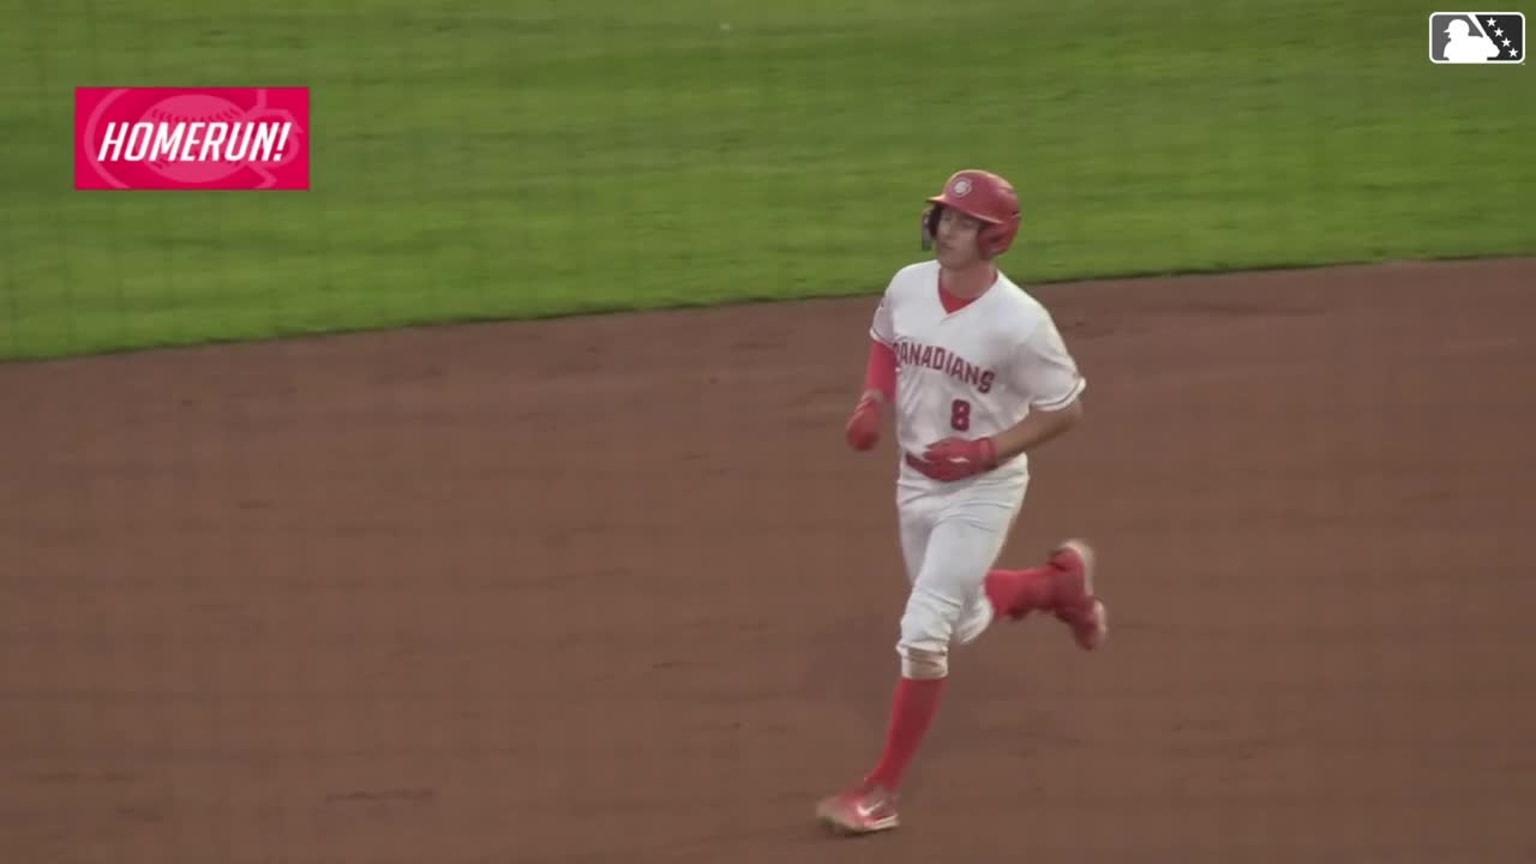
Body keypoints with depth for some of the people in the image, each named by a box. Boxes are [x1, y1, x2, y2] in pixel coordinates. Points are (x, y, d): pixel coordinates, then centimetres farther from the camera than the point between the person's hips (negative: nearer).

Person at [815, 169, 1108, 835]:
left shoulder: (1020, 322, -24)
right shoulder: (907, 286, -8)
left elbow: (1066, 408, -13)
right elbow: (884, 344, 14)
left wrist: (988, 450, -23)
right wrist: (873, 403, -5)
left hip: (981, 490, -6)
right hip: (914, 481, 7)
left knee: (923, 631, -12)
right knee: (962, 625, 21)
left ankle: (883, 788, 0)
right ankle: (1061, 580, 48)